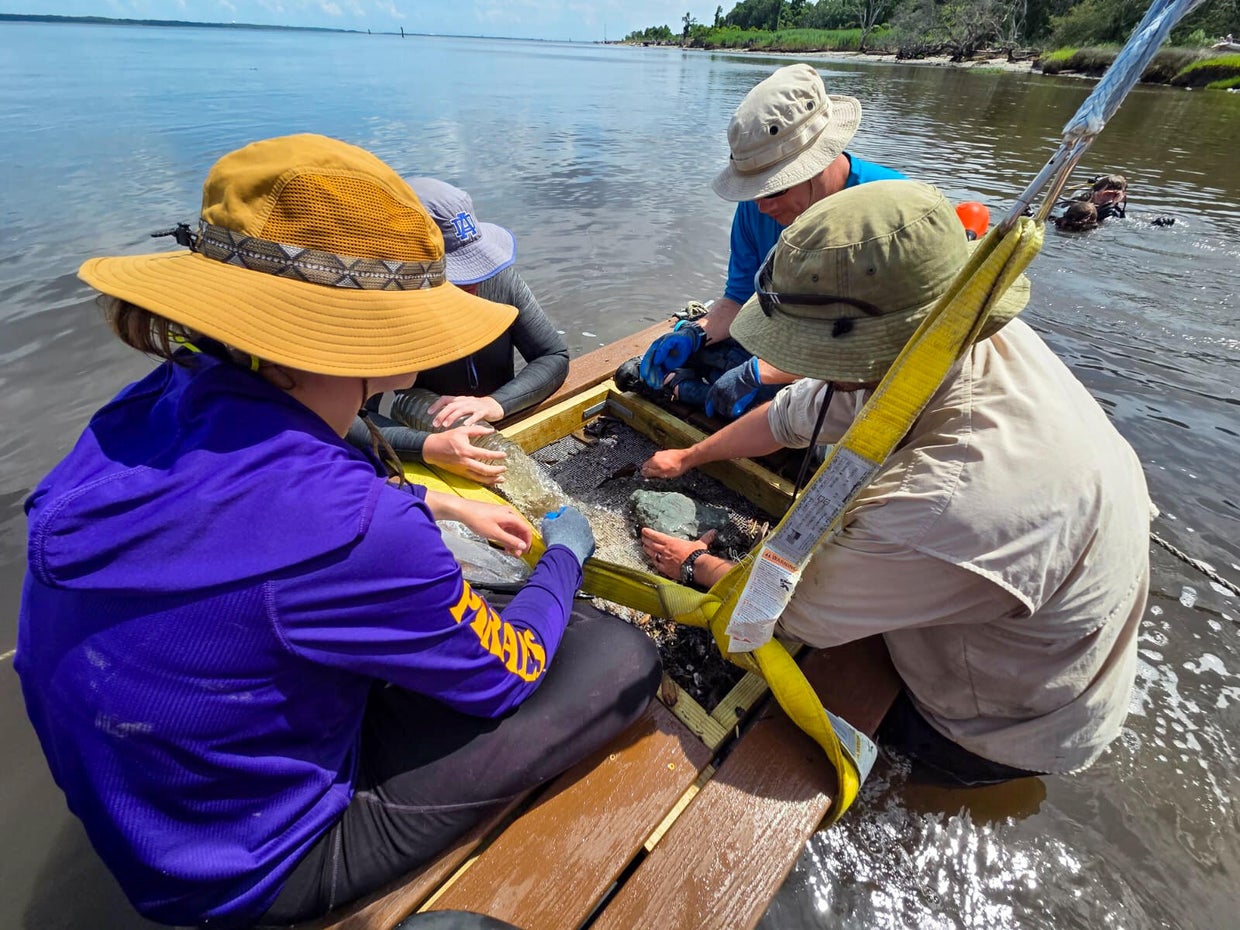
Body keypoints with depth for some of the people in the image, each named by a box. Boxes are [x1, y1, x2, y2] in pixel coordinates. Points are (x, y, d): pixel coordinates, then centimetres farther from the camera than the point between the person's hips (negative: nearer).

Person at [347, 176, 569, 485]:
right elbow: (351, 420, -23)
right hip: (424, 459, -1)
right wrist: (427, 447, -41)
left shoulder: (501, 279, -12)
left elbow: (555, 357, -7)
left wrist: (497, 403, -23)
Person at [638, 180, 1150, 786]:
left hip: (1008, 729, -6)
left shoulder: (959, 498, -46)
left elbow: (796, 610, -30)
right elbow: (795, 414, -7)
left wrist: (698, 565, -10)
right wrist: (688, 457, 6)